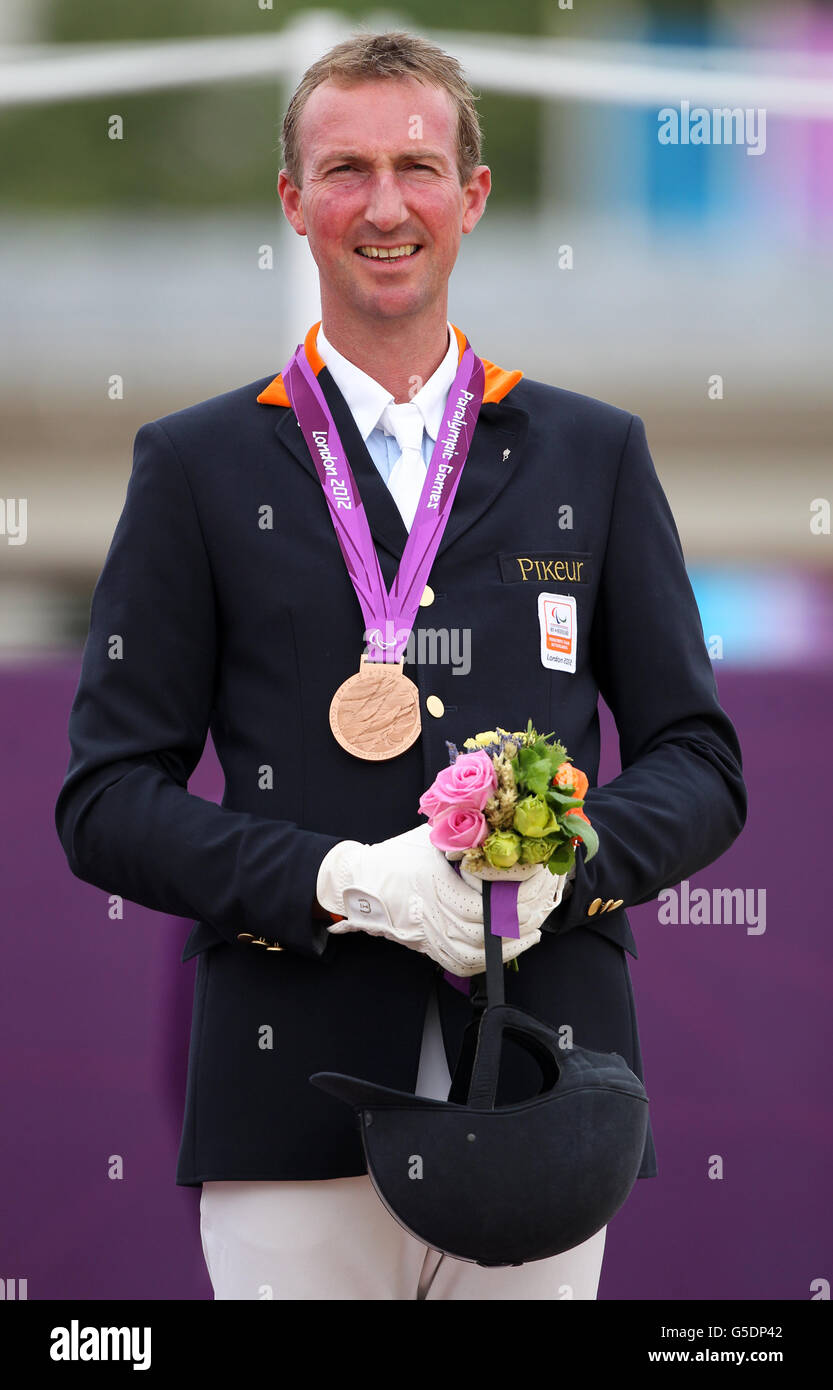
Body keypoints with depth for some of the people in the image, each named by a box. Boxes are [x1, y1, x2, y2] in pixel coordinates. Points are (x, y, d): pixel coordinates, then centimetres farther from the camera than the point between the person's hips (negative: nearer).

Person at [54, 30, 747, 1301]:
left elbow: (701, 766, 13)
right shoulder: (200, 466, 9)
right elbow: (107, 803, 3)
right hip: (298, 1108, -2)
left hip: (541, 1102, 2)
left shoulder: (595, 455, 14)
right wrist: (342, 881, -13)